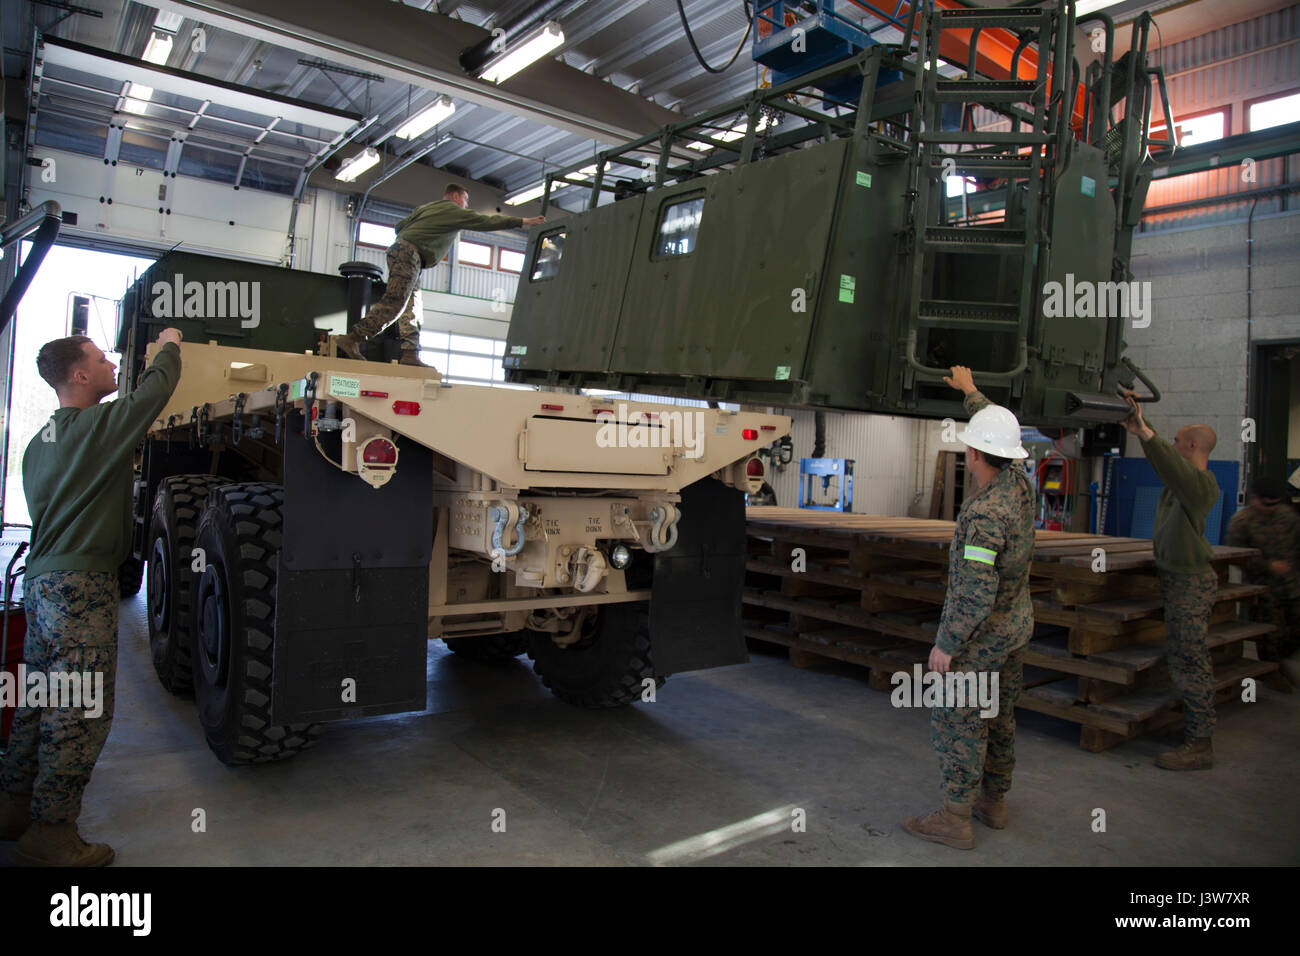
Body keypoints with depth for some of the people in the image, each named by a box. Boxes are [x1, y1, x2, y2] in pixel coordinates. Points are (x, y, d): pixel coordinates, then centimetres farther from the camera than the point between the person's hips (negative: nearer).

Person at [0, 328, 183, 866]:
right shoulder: (99, 426, -11)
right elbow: (155, 391, -3)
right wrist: (169, 346, 14)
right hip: (82, 584, -10)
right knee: (82, 710, -5)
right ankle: (51, 834, -1)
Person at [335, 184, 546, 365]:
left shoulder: (427, 207, 28)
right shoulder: (454, 211, 5)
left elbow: (400, 226, 27)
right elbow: (487, 222, 4)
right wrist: (523, 222, 9)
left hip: (399, 249, 10)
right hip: (408, 253, -10)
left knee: (411, 308, 3)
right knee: (393, 304, -18)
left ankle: (410, 354, -4)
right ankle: (352, 339, -23)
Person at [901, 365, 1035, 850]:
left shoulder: (984, 514, -30)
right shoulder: (1017, 483, -4)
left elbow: (975, 593, -30)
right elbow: (999, 434, 18)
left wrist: (946, 644, -21)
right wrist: (970, 391, 29)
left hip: (982, 632, -9)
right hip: (1016, 622, 9)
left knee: (957, 720, 0)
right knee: (998, 715, 18)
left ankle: (956, 817, 7)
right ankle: (993, 800, 30)